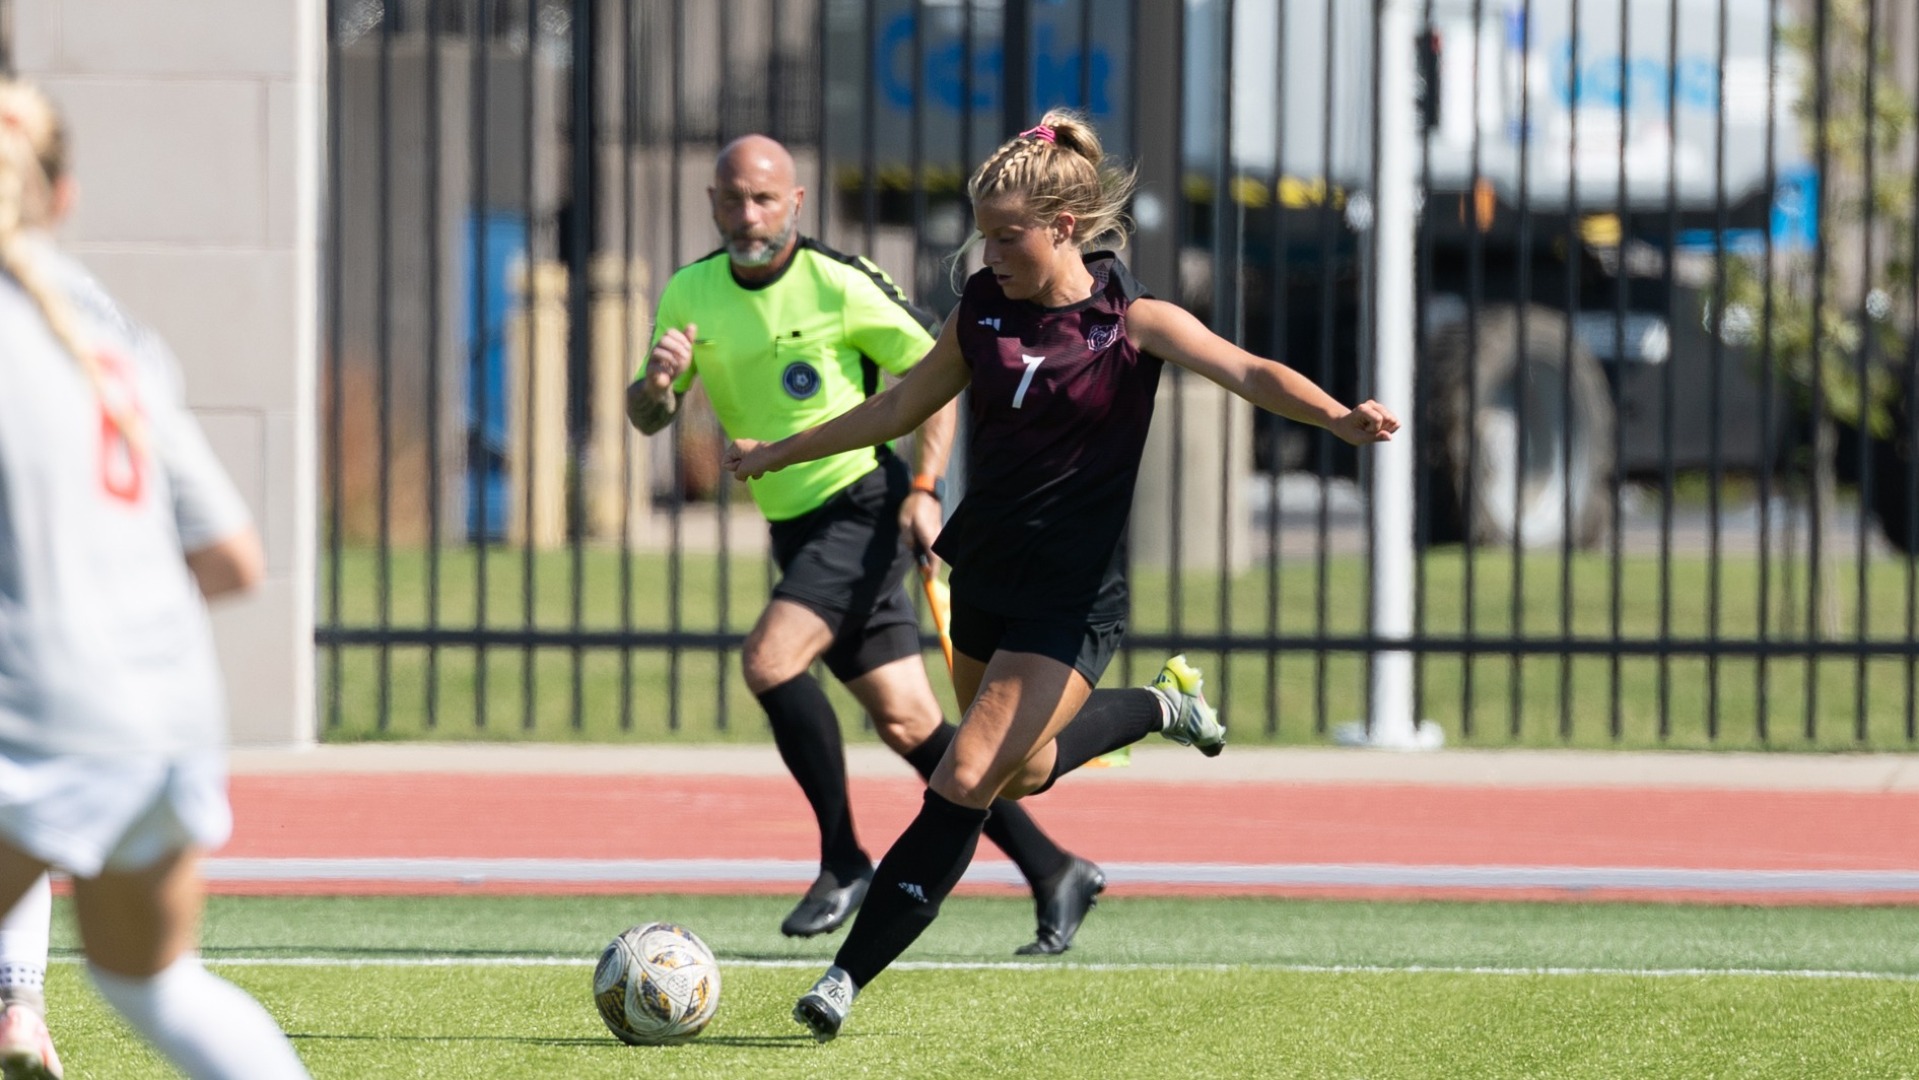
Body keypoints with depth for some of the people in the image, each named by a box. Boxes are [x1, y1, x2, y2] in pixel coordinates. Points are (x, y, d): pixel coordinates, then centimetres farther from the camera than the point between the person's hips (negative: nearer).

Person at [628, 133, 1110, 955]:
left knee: (769, 659, -25)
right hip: (796, 527, 6)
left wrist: (923, 489, -14)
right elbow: (647, 419, 6)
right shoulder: (689, 295, 2)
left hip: (864, 508, -6)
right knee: (906, 724, 5)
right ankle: (1053, 873, 14)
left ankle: (843, 858, -12)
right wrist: (657, 380, -17)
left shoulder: (837, 286, -13)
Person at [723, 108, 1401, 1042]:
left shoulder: (1132, 321, -12)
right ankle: (1160, 706, 48)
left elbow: (1250, 375, -23)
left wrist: (1337, 417, -42)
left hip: (1072, 596, -6)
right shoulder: (983, 309, 2)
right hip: (985, 576, 6)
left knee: (967, 782, -15)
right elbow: (901, 407, 17)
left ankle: (848, 975, -13)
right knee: (1022, 773, 21)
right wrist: (780, 453, 23)